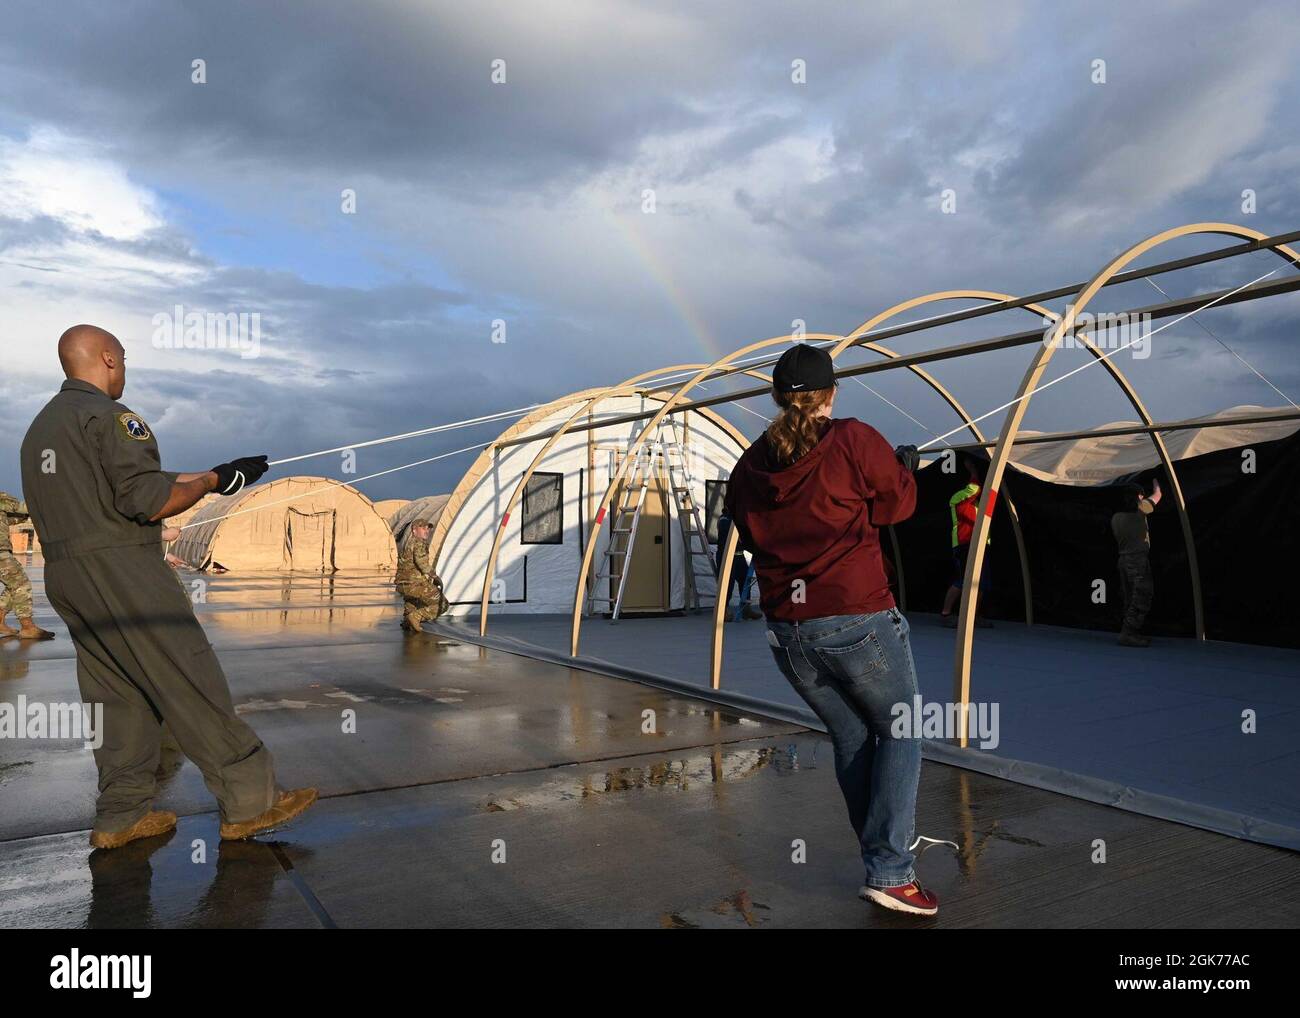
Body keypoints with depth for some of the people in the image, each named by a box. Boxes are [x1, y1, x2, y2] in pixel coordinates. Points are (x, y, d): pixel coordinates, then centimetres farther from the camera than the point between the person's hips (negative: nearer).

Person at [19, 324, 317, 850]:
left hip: (63, 578, 9)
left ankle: (122, 816, 16)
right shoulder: (109, 416, -11)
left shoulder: (38, 428, 18)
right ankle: (249, 800, -2)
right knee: (192, 685, -6)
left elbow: (80, 500, 20)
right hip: (121, 573, -9)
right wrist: (214, 479, -7)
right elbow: (150, 502, -18)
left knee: (117, 696, 13)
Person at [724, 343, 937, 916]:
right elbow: (897, 504, 3)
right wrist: (906, 466, 22)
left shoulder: (749, 465, 6)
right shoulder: (854, 440, -8)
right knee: (901, 732, 12)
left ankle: (885, 848, 32)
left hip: (786, 629, 5)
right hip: (857, 621, -5)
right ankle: (890, 872, 6)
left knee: (850, 739, 20)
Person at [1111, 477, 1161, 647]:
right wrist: (1155, 480, 27)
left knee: (1130, 599, 11)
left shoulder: (1115, 518, 10)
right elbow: (1157, 495, 8)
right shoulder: (1139, 510, -8)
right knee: (1141, 599, -7)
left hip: (1123, 560, 7)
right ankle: (1128, 634, -12)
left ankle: (1131, 632, 14)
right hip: (1139, 561, -7)